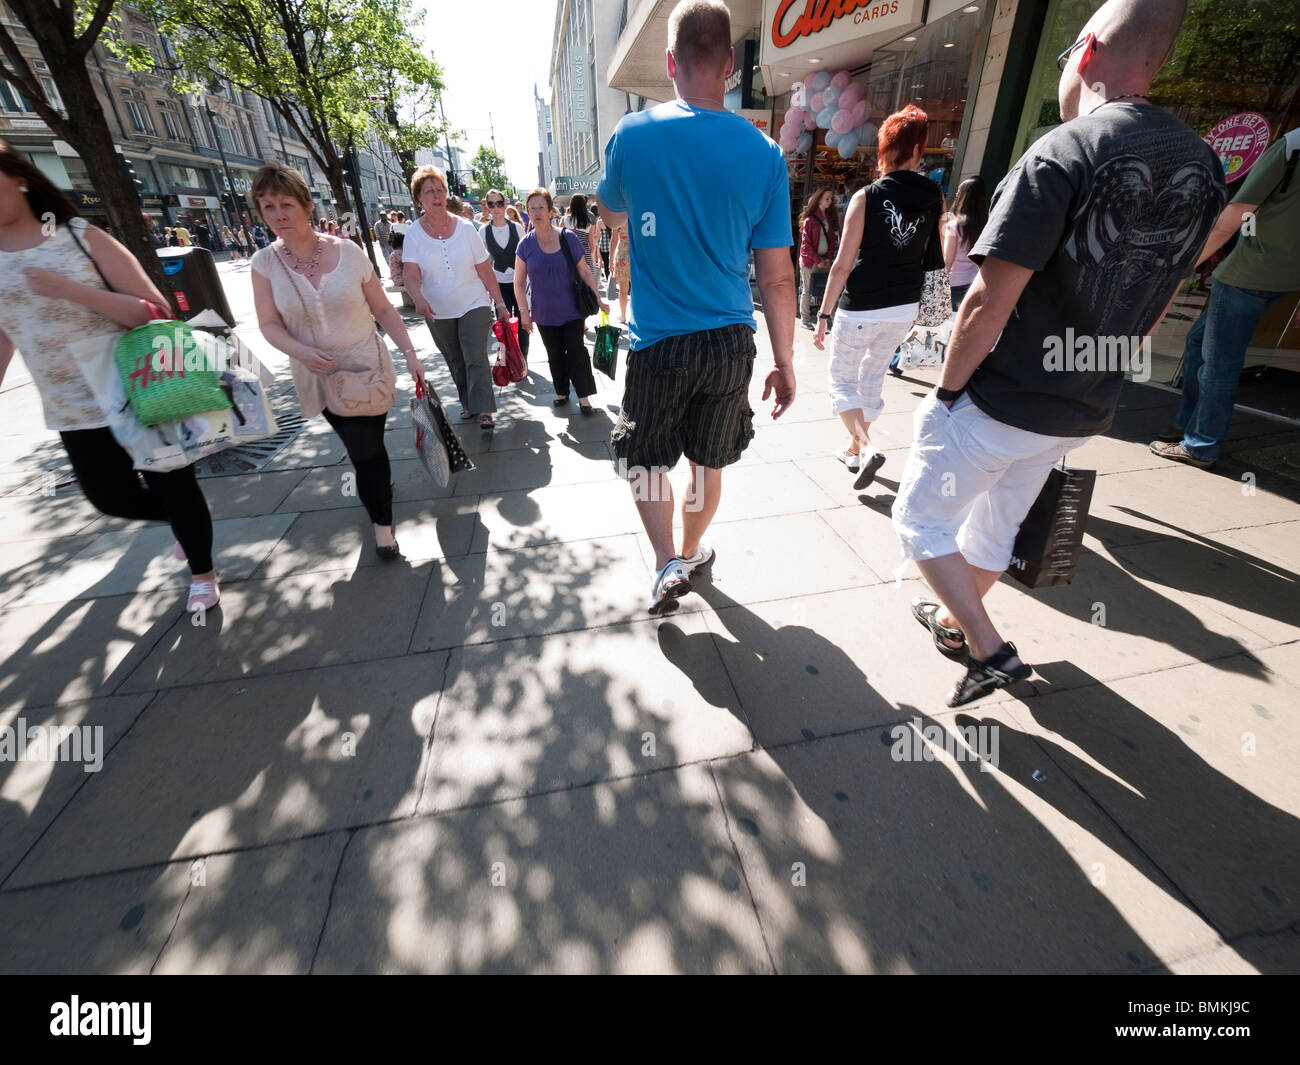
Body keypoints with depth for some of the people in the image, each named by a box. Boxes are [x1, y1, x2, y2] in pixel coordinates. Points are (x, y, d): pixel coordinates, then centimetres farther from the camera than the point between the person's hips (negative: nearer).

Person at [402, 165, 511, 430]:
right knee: (456, 363, 13)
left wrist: (500, 303, -5)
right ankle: (468, 403, 29)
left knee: (476, 358, -14)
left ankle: (483, 411, -11)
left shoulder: (465, 227, -3)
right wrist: (418, 298, -35)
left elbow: (485, 269, -2)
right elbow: (410, 273, -14)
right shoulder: (414, 234, -4)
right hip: (438, 312, 2)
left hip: (474, 305, -2)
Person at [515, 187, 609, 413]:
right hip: (544, 314, 2)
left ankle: (584, 395, 6)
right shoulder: (525, 244, -2)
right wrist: (524, 312, -4)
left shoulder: (568, 238, -4)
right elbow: (519, 282, 1)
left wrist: (598, 300, -2)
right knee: (555, 355, 12)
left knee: (576, 352, -4)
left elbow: (585, 271, 0)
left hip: (572, 310, -2)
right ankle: (561, 392, 26)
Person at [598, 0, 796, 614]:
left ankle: (668, 564, 6)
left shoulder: (633, 133, -5)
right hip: (731, 343, 2)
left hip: (658, 343, -2)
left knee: (644, 457, 17)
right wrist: (785, 362, 6)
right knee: (707, 464, 18)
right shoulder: (764, 153, -3)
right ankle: (691, 551, 39)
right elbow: (777, 277, -2)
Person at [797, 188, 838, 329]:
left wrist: (829, 258, -2)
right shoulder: (809, 220, -6)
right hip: (809, 260, -5)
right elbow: (806, 244, -8)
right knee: (807, 290, 0)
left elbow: (832, 240, 13)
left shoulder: (830, 218, 12)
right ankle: (805, 320, 8)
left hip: (824, 260, 5)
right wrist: (818, 261, -10)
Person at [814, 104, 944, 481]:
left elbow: (843, 264, -13)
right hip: (906, 307, 6)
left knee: (841, 380, 7)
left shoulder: (866, 197, -10)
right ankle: (855, 448, 29)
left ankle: (866, 448, -11)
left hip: (861, 308, -5)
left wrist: (823, 314, -9)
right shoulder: (934, 199, 3)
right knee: (872, 377, 19)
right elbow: (938, 260, 7)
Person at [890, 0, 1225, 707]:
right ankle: (954, 621, 43)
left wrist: (948, 390, -11)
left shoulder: (1062, 153, -17)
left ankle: (989, 651, 7)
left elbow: (989, 304, -23)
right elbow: (1155, 305, 13)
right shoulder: (1201, 165, 7)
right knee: (997, 524, 23)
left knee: (920, 518, 8)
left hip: (1000, 403, -8)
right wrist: (1096, 373, 21)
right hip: (1086, 411, 8)